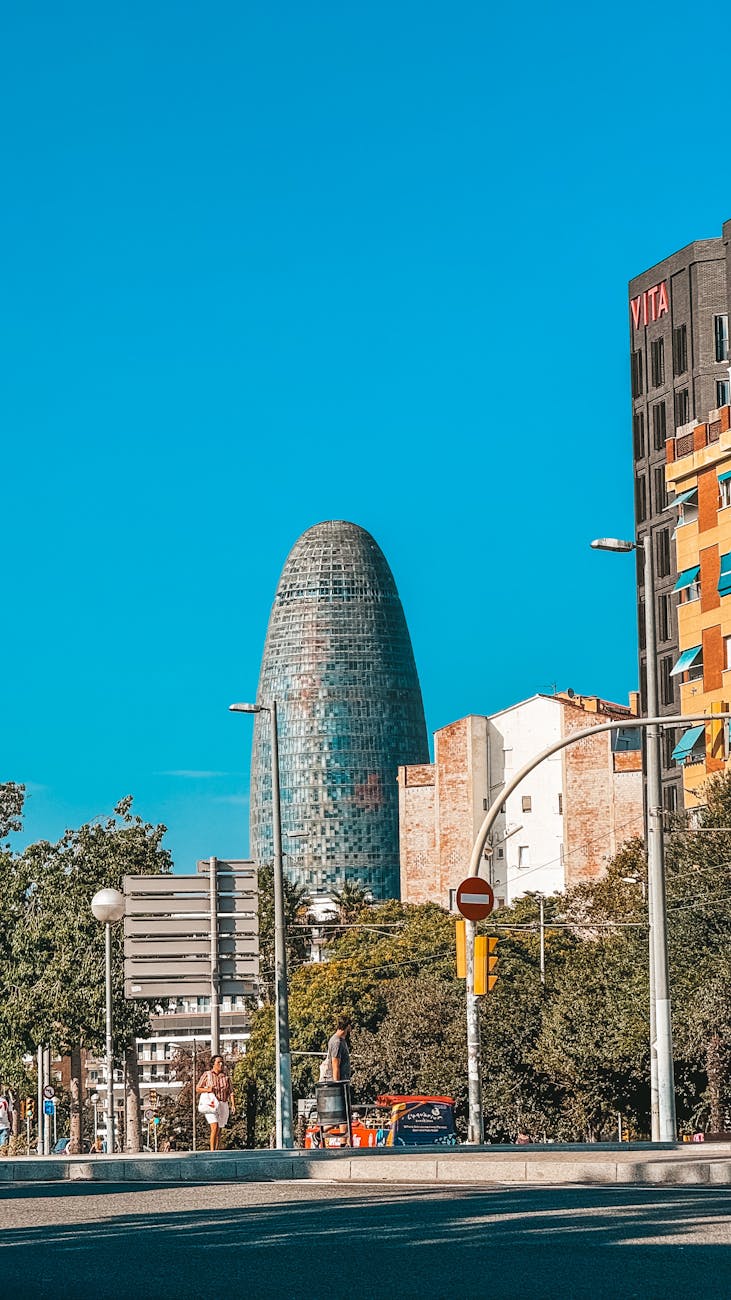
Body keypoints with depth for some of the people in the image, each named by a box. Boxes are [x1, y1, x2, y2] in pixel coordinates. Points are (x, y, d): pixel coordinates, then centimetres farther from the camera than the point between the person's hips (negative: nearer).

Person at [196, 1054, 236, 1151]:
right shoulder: (207, 1075, 3)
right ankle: (212, 1151, -20)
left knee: (219, 1131, 7)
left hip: (223, 1105, 4)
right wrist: (207, 1090, -12)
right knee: (214, 1128, -18)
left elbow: (230, 1092, 9)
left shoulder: (226, 1076, 10)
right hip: (211, 1104, -4)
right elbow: (197, 1089, 7)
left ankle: (217, 1151, 12)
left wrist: (233, 1105, -3)